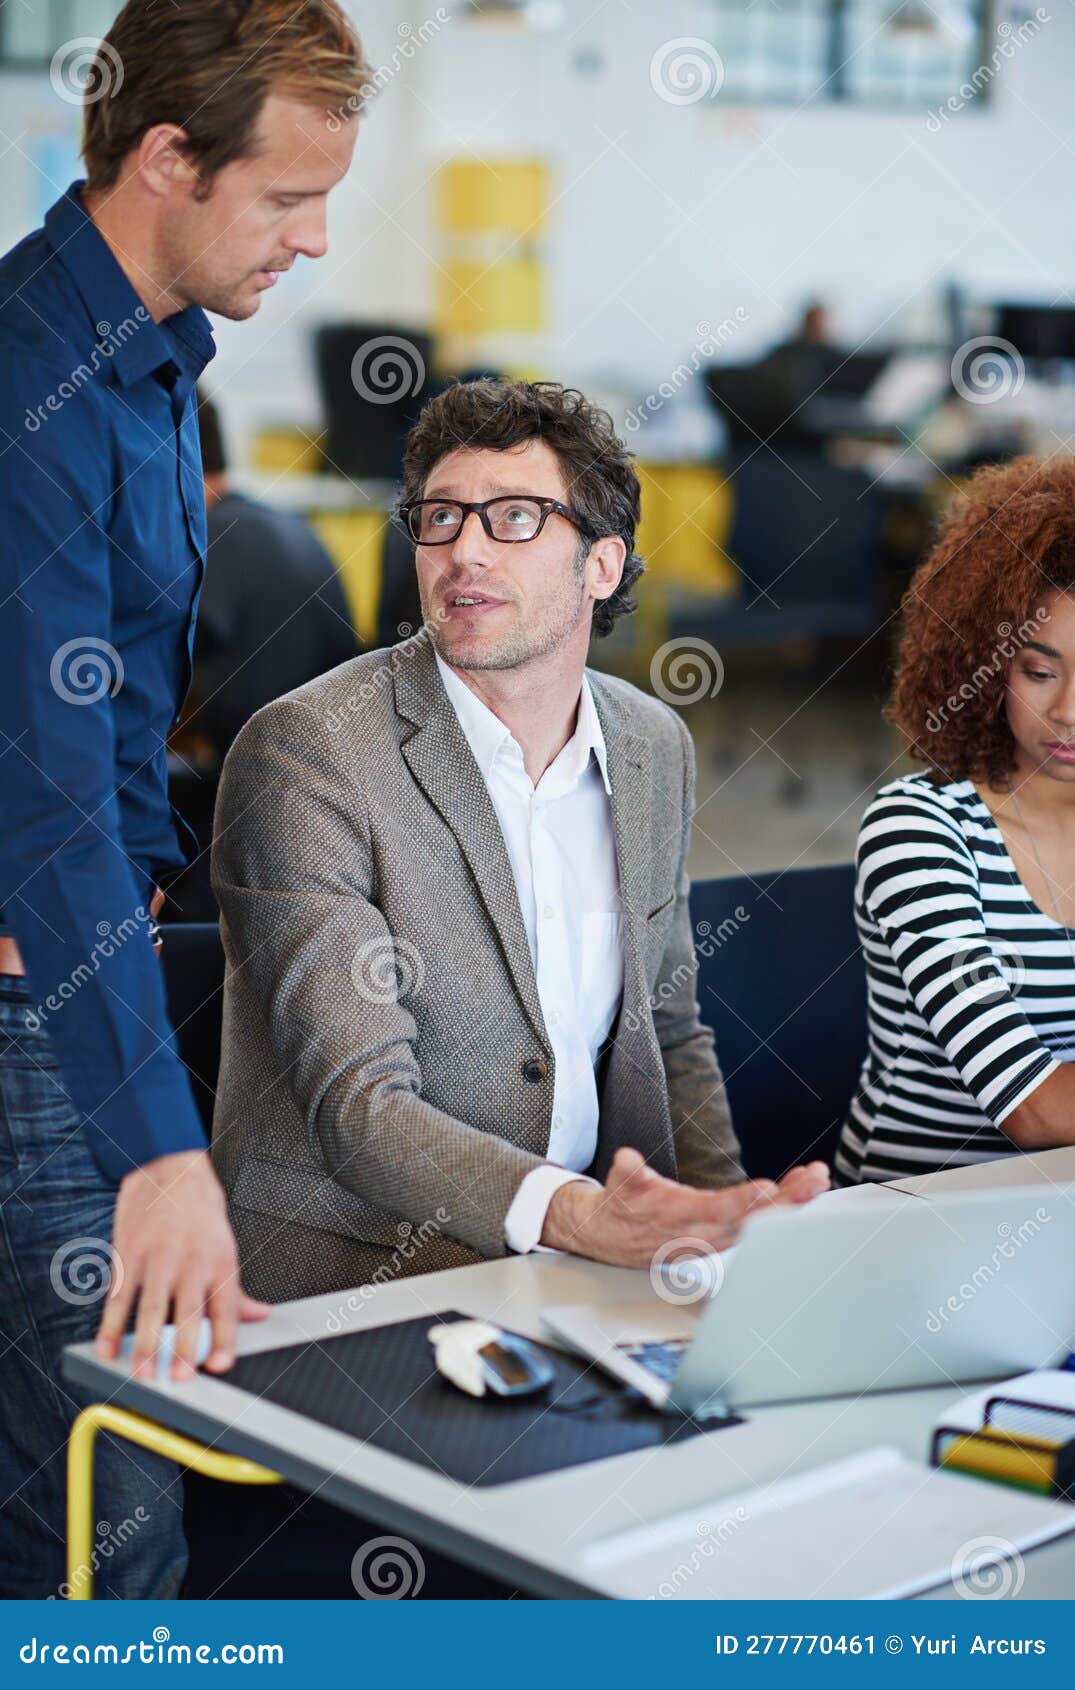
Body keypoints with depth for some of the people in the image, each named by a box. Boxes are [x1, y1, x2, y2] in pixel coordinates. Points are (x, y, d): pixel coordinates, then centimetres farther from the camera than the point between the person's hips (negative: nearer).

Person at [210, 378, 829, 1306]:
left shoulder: (657, 747, 8)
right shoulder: (306, 752, -13)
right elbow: (356, 1107, -20)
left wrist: (731, 1224, 1)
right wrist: (577, 1214, -36)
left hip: (603, 1250, 7)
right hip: (359, 1266, -7)